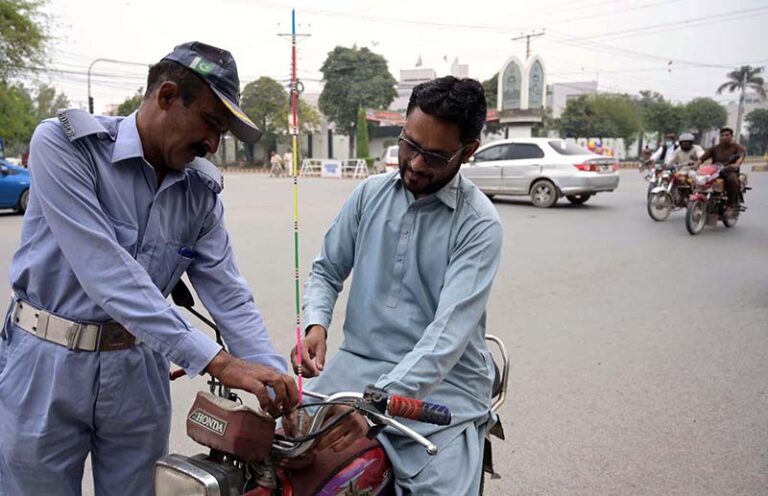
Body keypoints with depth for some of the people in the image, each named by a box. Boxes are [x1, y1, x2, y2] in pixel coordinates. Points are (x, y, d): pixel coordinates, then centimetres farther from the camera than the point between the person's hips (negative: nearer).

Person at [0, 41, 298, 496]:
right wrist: (213, 360, -31)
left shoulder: (201, 191, -1)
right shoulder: (64, 144, -17)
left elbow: (230, 297, -3)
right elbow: (104, 271, -27)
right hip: (47, 366, -4)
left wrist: (279, 388, -14)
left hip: (138, 371, 4)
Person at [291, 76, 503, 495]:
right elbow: (326, 270, 12)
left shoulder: (478, 224, -10)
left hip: (441, 382, -3)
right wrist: (316, 324, -9)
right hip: (357, 364, 4)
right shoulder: (370, 193, 5)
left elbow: (449, 332, -20)